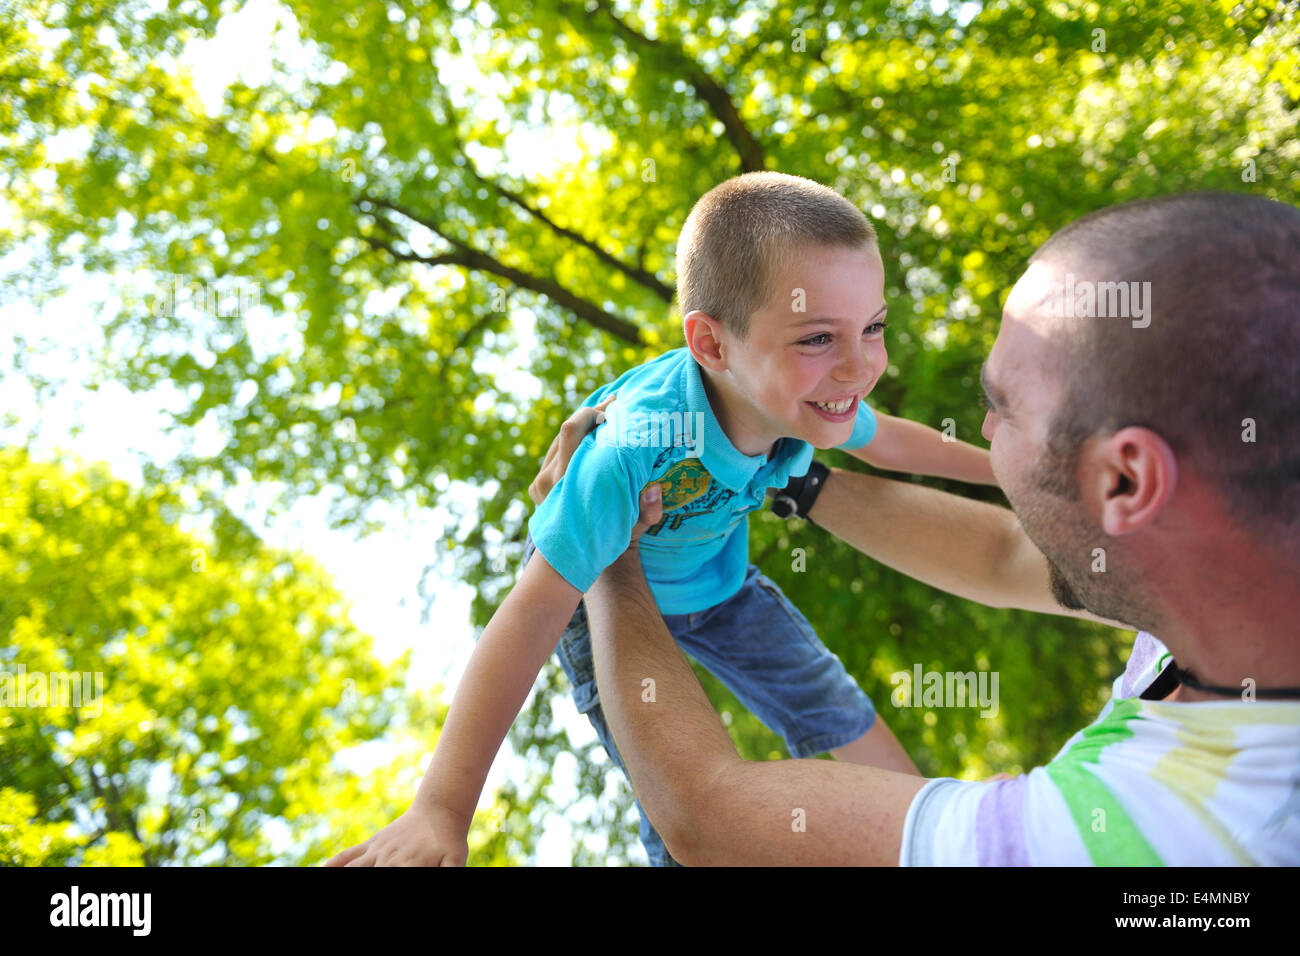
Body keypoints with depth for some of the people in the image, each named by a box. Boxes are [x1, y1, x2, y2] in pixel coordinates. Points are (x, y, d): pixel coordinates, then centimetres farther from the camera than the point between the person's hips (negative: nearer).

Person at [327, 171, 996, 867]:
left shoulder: (819, 401, -26)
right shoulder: (635, 454, -46)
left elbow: (886, 441, 1)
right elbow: (535, 612, -43)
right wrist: (442, 810, -44)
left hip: (713, 576, 5)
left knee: (834, 709, 15)